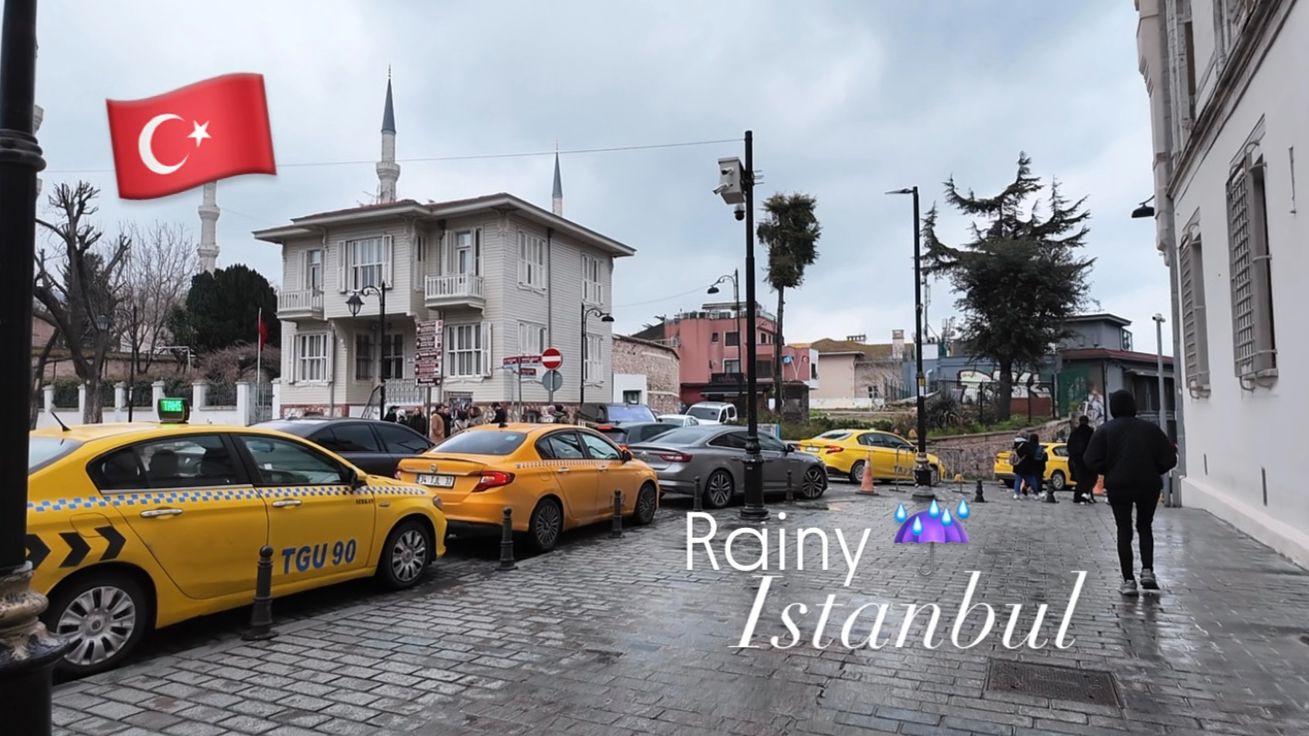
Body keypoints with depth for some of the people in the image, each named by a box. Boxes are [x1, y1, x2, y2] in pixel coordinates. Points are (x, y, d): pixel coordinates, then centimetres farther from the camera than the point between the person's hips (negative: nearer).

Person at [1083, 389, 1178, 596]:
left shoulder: (1105, 430, -4)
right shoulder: (1150, 428, 3)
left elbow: (1091, 460, -11)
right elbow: (1169, 458, 2)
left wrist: (1109, 471, 5)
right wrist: (1153, 472, 16)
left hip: (1118, 486, -2)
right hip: (1149, 485, 2)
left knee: (1124, 531, 5)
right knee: (1145, 527, 19)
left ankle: (1128, 580, 2)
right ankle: (1147, 571, 6)